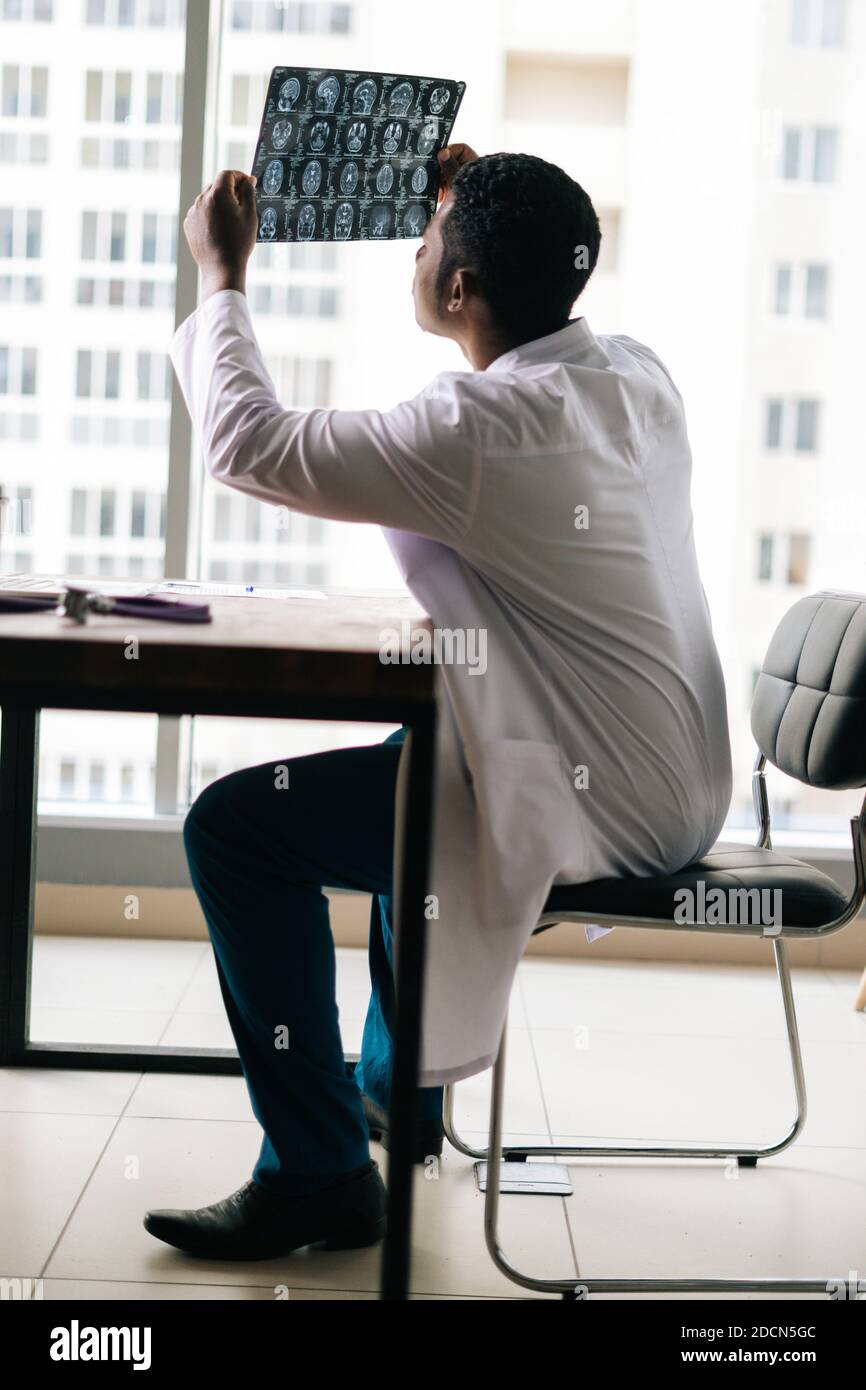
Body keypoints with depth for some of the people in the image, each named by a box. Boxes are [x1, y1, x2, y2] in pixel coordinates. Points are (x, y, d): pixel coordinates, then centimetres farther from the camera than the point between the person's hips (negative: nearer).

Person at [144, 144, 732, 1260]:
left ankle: (318, 1175, 0)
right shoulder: (639, 377, 3)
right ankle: (397, 1085, 44)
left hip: (595, 809, -10)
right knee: (411, 752, 34)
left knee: (236, 825, -8)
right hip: (678, 784, 10)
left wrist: (221, 278, 0)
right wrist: (483, 212, 28)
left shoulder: (479, 427, -22)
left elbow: (248, 444, -14)